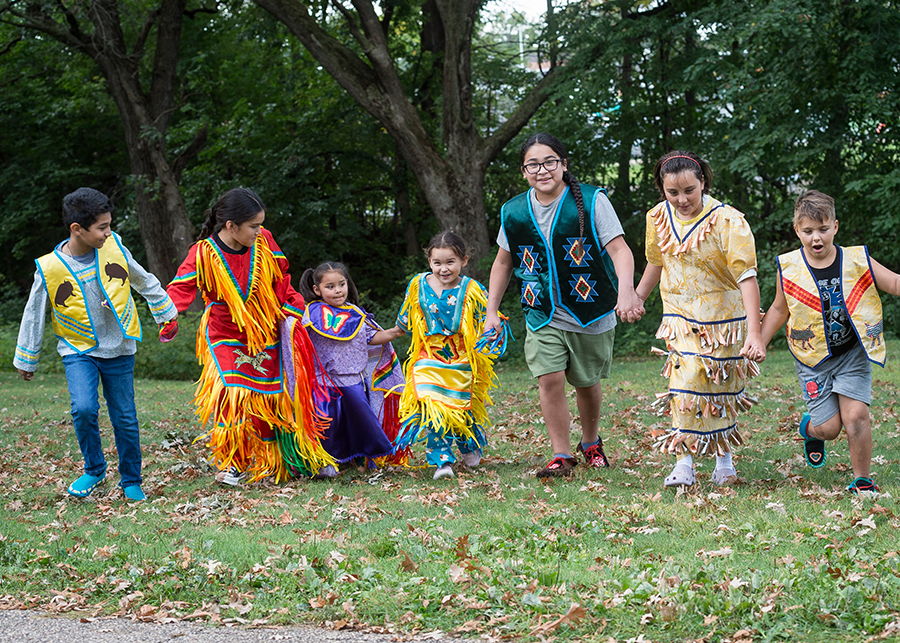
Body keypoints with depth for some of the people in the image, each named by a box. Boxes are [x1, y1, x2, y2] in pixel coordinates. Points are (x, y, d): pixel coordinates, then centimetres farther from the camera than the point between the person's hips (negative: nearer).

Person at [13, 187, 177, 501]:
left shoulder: (114, 248, -8)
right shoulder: (49, 269, -14)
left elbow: (144, 281, 11)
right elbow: (34, 315, 0)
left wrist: (166, 313, 21)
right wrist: (26, 360, 9)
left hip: (118, 349, 2)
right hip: (78, 349, -2)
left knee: (125, 417, 5)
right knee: (84, 408, -21)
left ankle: (131, 481, 25)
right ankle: (94, 470, 4)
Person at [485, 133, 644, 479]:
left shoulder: (591, 201, -11)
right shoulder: (513, 211, 0)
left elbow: (618, 249, -17)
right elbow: (503, 262, 14)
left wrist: (626, 291, -34)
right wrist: (491, 311, 11)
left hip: (591, 315, -2)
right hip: (543, 316, 2)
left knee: (586, 382, 11)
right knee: (550, 379, -13)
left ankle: (591, 442, 37)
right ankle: (561, 455, -2)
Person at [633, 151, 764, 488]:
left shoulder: (727, 221, -20)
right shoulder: (659, 217, -4)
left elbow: (746, 276, -24)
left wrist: (754, 332, -30)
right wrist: (637, 297, 26)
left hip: (723, 319, -3)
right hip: (680, 317, 3)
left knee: (719, 388, 6)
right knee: (686, 387, -6)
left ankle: (723, 460, 24)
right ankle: (684, 463, -1)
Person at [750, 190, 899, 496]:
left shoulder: (857, 260, -6)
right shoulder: (789, 267, -4)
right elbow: (779, 310, 10)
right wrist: (759, 343, 3)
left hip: (852, 354, 0)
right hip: (813, 358, 0)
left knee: (855, 416, -13)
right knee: (829, 427, -3)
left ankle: (862, 480, 7)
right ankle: (810, 429, 35)